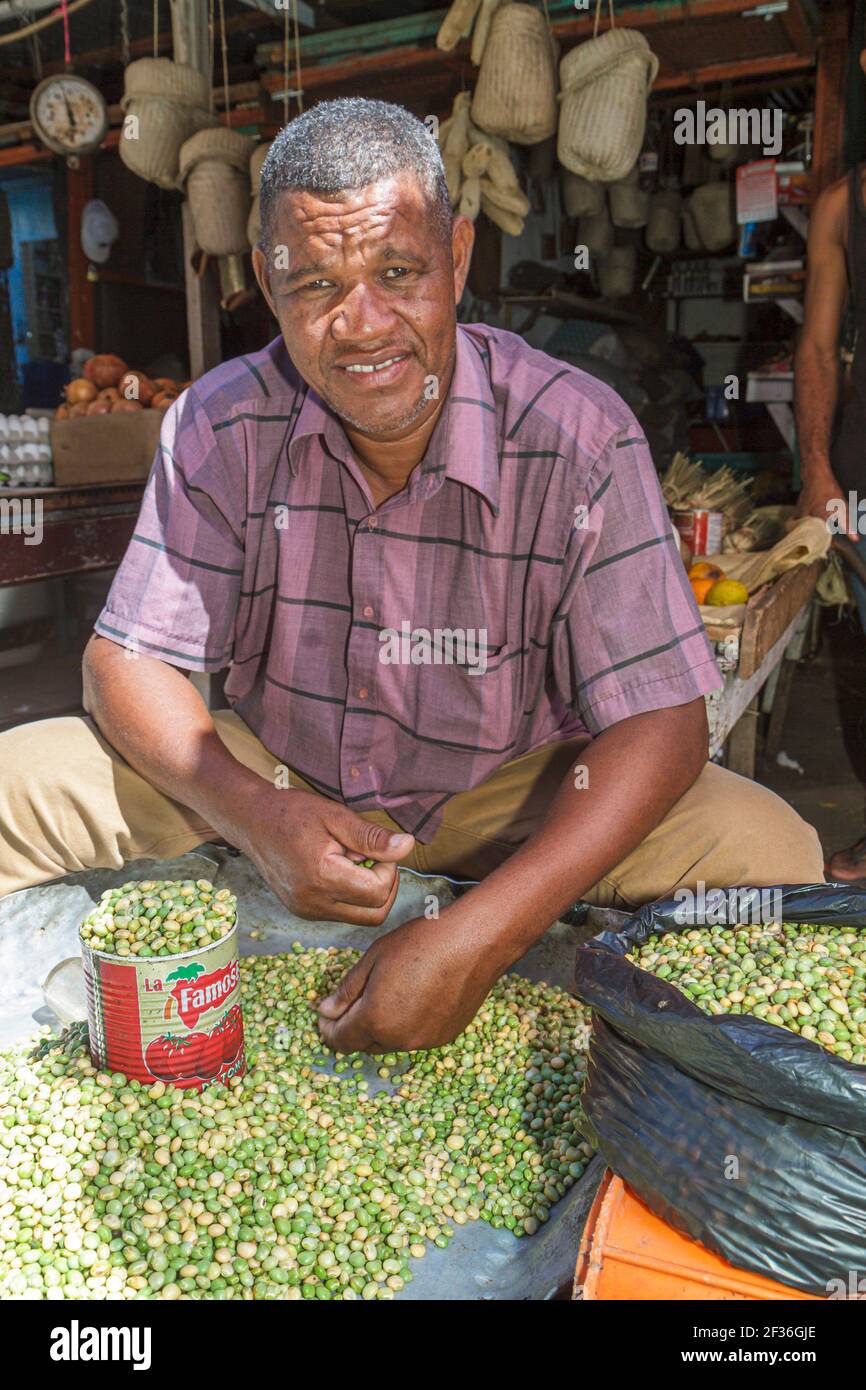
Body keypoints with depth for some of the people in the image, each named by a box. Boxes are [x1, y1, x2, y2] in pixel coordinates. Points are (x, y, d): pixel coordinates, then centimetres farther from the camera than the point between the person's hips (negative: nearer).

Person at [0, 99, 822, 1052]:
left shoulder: (580, 440, -20)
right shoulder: (220, 429, -12)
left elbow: (659, 721, -22)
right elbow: (127, 659, -9)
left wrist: (477, 937, -36)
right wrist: (257, 814, -30)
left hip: (511, 789, -1)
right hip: (279, 776, 2)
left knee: (765, 852, -25)